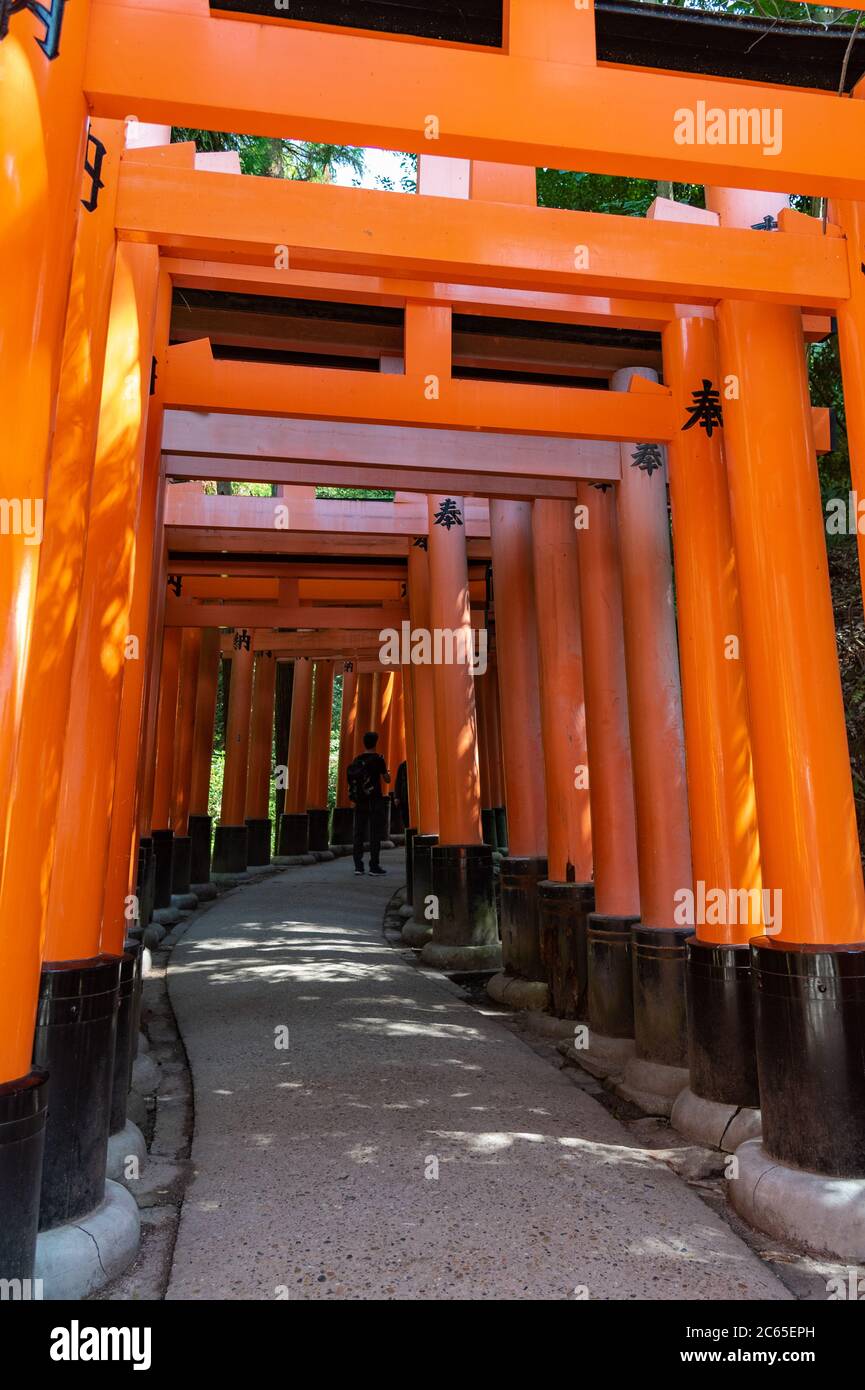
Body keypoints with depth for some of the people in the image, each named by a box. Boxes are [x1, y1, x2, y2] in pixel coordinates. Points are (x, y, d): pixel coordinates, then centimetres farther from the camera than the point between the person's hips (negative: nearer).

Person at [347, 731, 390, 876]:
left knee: (359, 833, 7)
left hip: (359, 800, 5)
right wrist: (386, 771, 17)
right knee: (375, 833, -2)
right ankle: (374, 865, -3)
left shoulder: (357, 760, 7)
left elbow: (353, 780, 13)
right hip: (375, 800, -5)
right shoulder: (378, 759, -8)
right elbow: (387, 779, -3)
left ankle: (358, 865, 7)